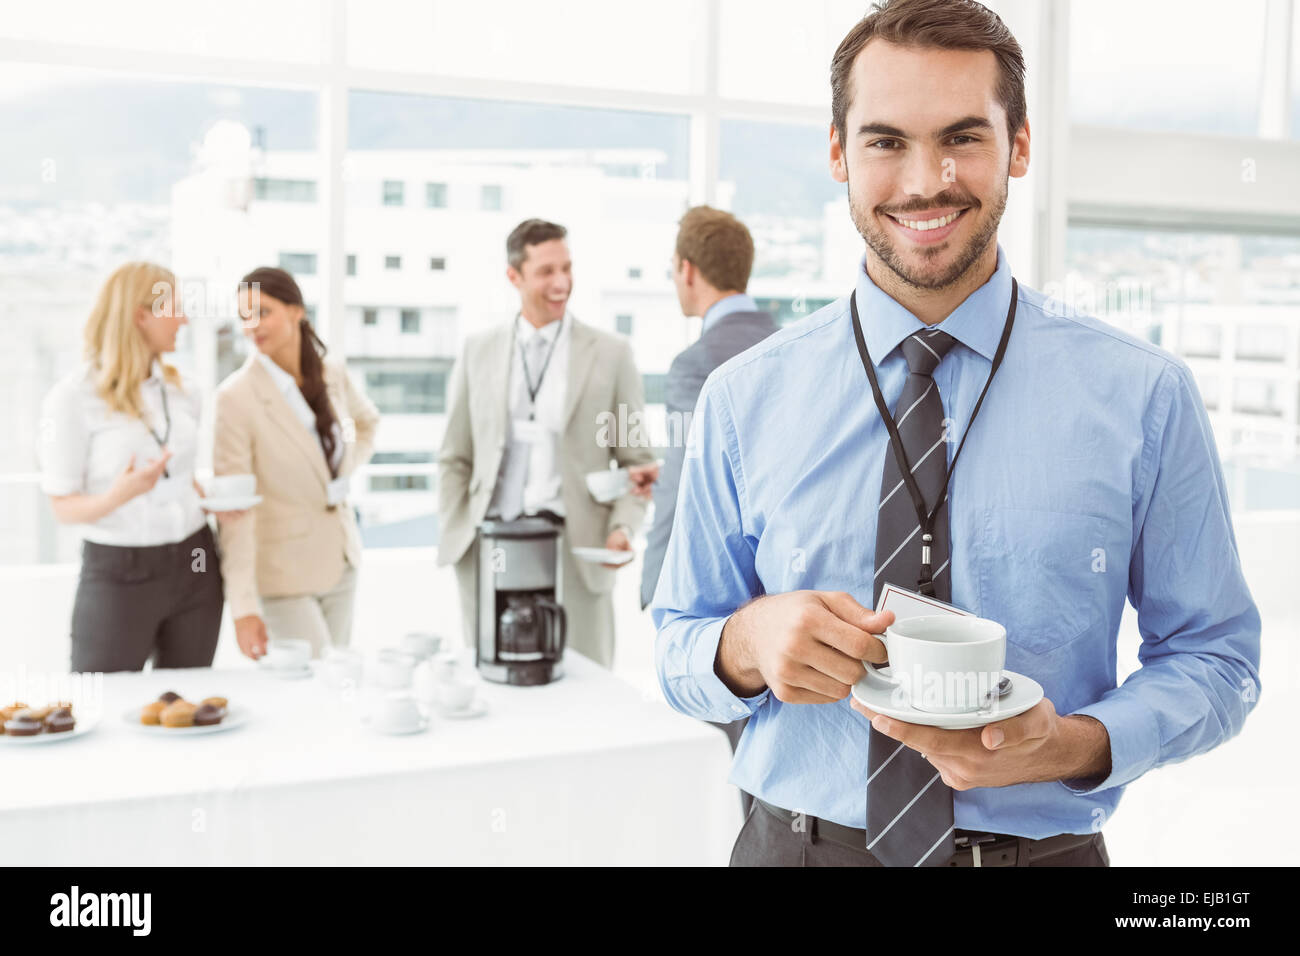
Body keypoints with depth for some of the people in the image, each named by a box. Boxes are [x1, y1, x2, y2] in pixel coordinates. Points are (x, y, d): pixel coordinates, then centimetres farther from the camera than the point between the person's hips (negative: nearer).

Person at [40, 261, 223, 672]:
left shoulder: (183, 392, 8)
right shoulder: (73, 397, -8)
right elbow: (64, 506, -6)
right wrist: (118, 496, -26)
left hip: (193, 565, 5)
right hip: (118, 573, -5)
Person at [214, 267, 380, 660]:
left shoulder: (332, 373, 0)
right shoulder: (236, 398, -16)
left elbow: (366, 422, 24)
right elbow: (235, 511, -18)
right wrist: (243, 608, -21)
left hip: (340, 561, 5)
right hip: (283, 572, -5)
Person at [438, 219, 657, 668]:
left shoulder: (611, 354, 5)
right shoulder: (478, 351, 10)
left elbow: (638, 460, 5)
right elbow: (455, 459, 13)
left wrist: (623, 528, -10)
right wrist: (452, 538, 2)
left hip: (575, 548, -2)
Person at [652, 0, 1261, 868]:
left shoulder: (1145, 396, -8)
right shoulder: (743, 398, -6)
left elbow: (1215, 656, -1)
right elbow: (676, 650, 0)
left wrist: (1074, 744, -19)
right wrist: (749, 642, -22)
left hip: (1046, 846, 0)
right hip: (797, 845, 1)